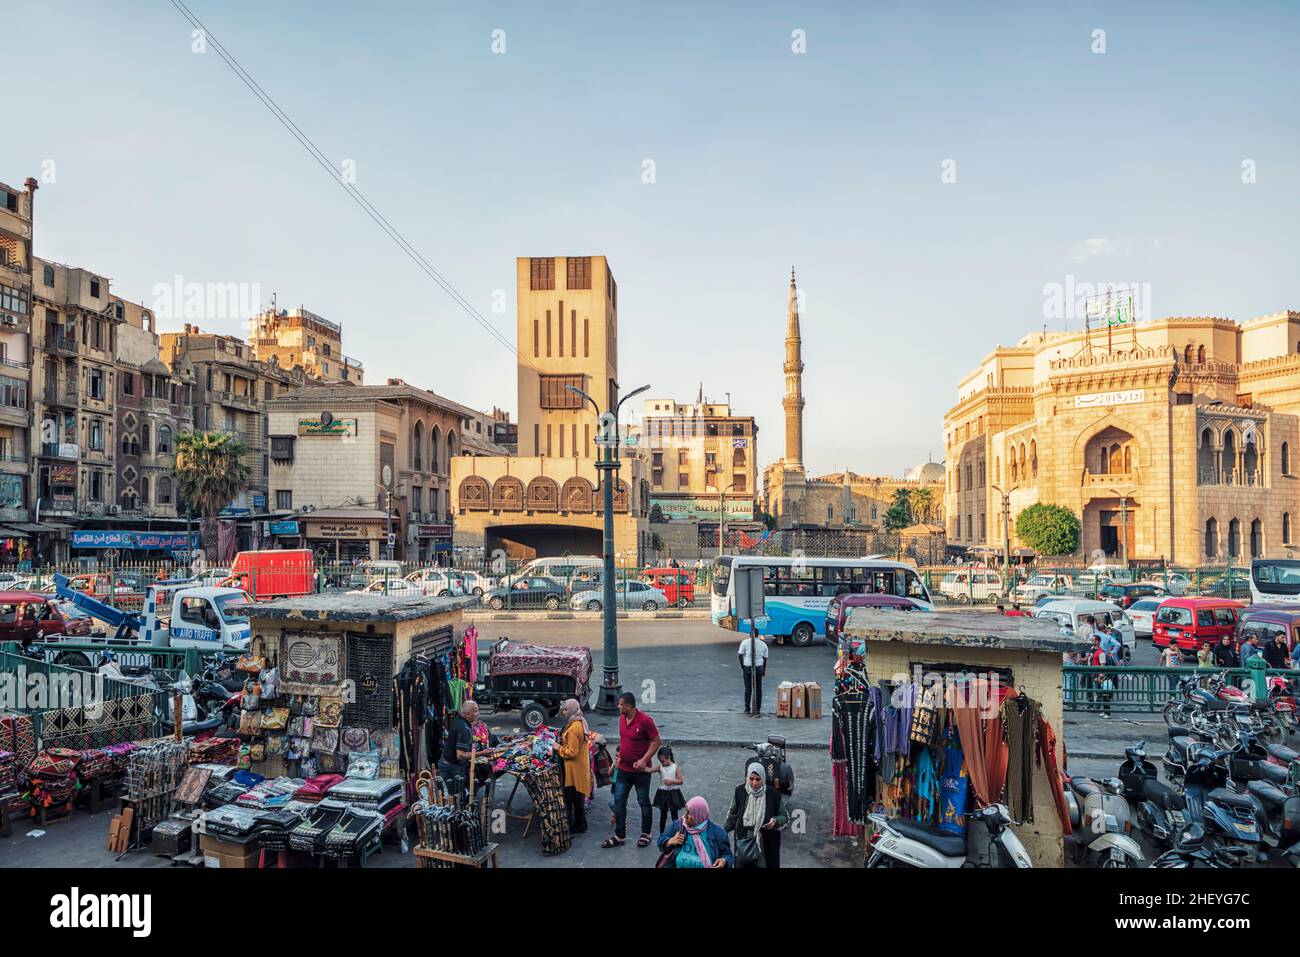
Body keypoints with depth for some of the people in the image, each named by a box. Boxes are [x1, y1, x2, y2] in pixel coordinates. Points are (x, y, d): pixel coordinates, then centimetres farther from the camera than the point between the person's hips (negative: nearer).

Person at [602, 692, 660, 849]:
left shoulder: (645, 720, -20)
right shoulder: (622, 718, 2)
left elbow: (656, 741, -16)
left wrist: (644, 760, -21)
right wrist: (620, 754, 9)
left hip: (640, 770, -6)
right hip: (623, 769, 7)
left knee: (643, 802, 9)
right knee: (619, 802, 8)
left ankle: (645, 834, 25)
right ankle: (620, 836, 19)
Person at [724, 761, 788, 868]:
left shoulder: (773, 794, -15)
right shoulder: (740, 791, -10)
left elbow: (784, 817, -3)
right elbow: (733, 814, 6)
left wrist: (776, 821, -23)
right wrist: (723, 831, 11)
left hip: (767, 843, -1)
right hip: (744, 841, 2)